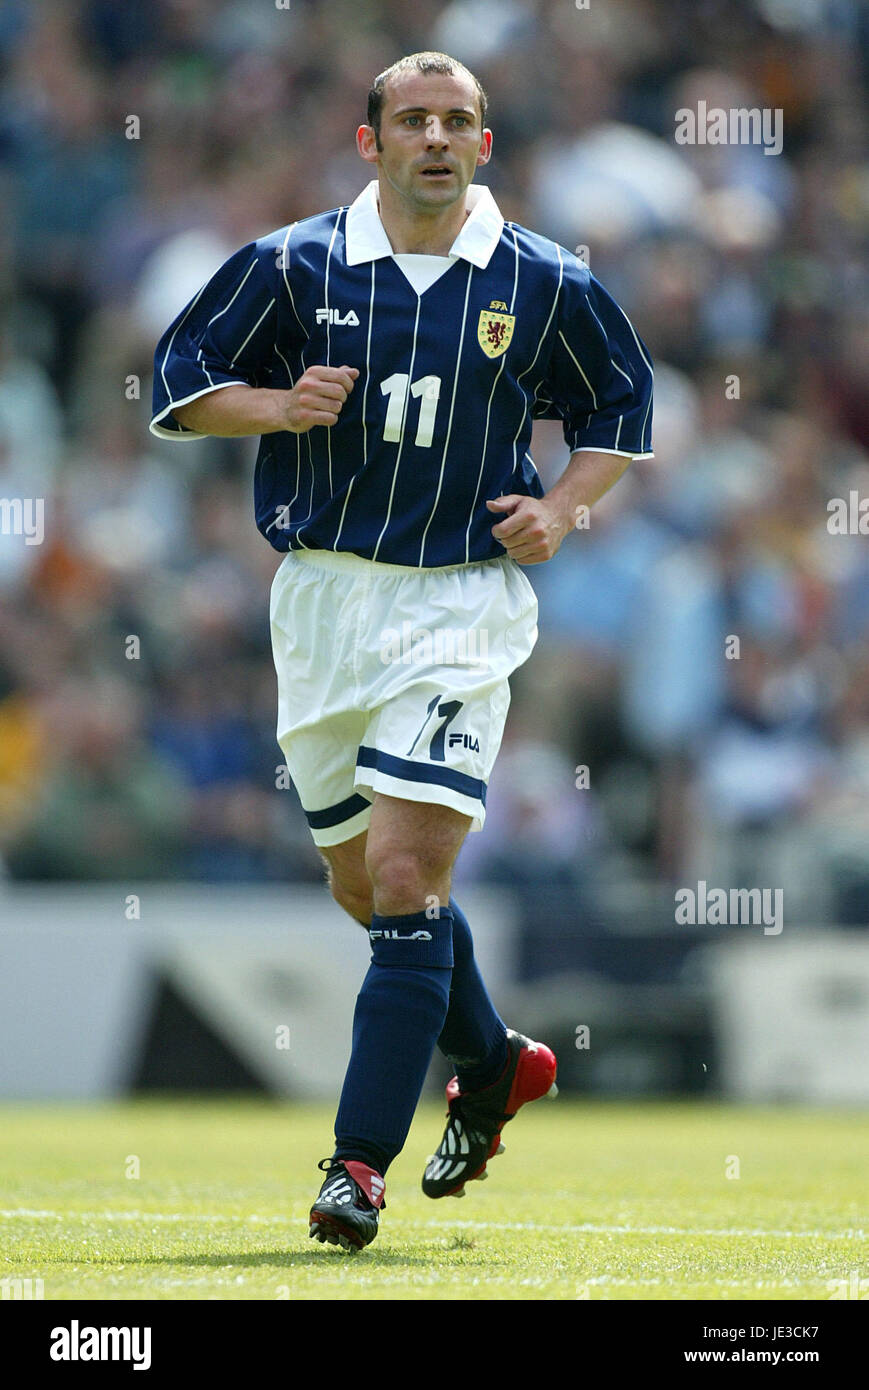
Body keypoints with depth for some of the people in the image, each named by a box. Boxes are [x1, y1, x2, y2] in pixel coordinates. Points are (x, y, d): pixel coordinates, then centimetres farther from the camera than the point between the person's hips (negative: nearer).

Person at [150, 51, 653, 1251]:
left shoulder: (543, 285, 0)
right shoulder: (293, 266, 0)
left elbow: (622, 403, 14)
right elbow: (182, 376, 6)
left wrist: (563, 507, -2)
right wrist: (282, 405, -13)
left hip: (462, 605, -3)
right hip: (324, 599, 3)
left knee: (404, 875, -15)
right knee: (365, 885, 13)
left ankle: (361, 1161, -15)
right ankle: (494, 1066, 38)